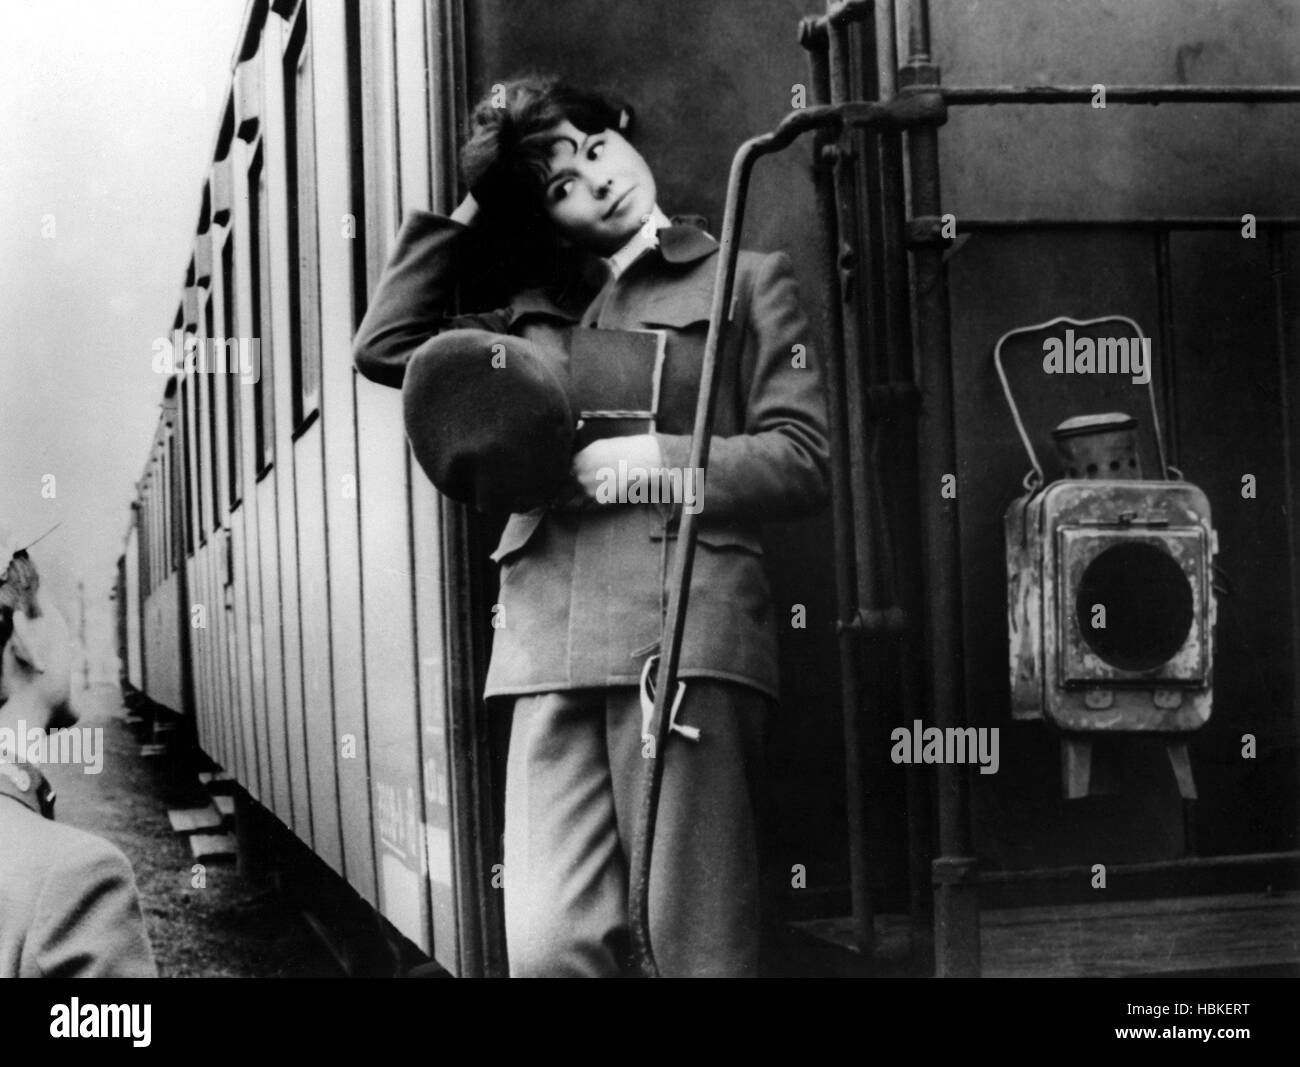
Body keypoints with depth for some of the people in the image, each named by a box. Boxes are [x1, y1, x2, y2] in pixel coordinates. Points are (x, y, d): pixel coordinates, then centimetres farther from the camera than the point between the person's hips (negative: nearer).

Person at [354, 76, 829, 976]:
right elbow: (387, 344, 25)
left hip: (686, 633, -3)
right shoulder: (537, 312, 24)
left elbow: (804, 461, 5)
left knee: (700, 950, -6)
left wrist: (660, 457, -8)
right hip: (552, 648, 4)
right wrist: (466, 217, 24)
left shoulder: (747, 280, 13)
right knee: (547, 948, -9)